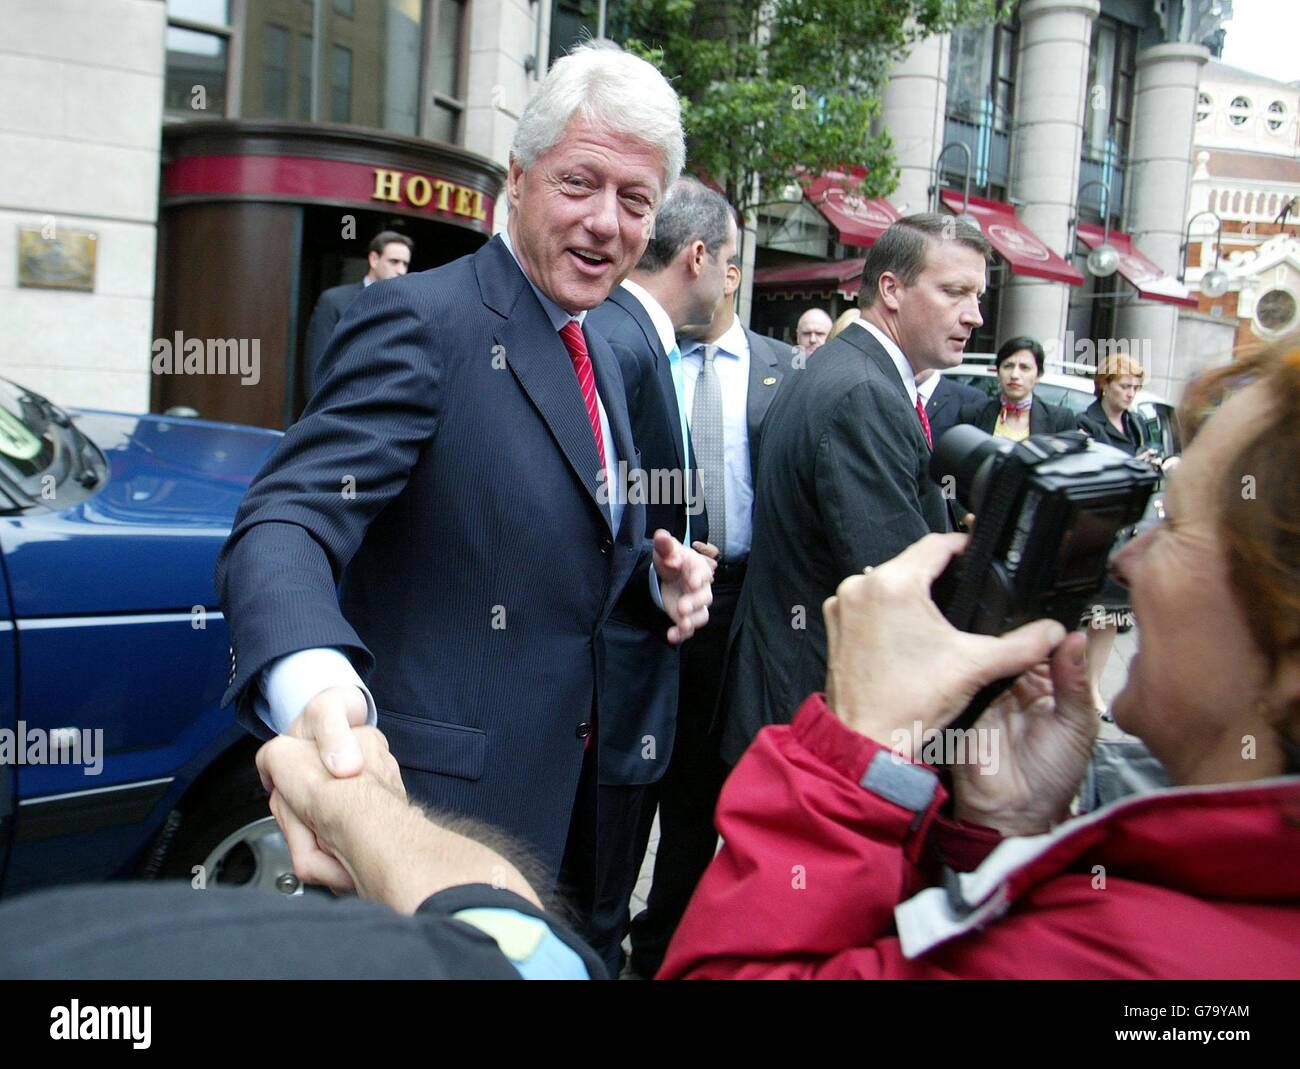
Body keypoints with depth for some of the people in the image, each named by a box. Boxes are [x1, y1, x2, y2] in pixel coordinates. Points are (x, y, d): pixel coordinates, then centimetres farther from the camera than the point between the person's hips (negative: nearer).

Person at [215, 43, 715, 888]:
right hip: (439, 790, -8)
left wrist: (657, 574, -3)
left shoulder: (600, 356, 10)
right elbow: (285, 523, -26)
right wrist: (312, 681, -47)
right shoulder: (419, 320, -16)